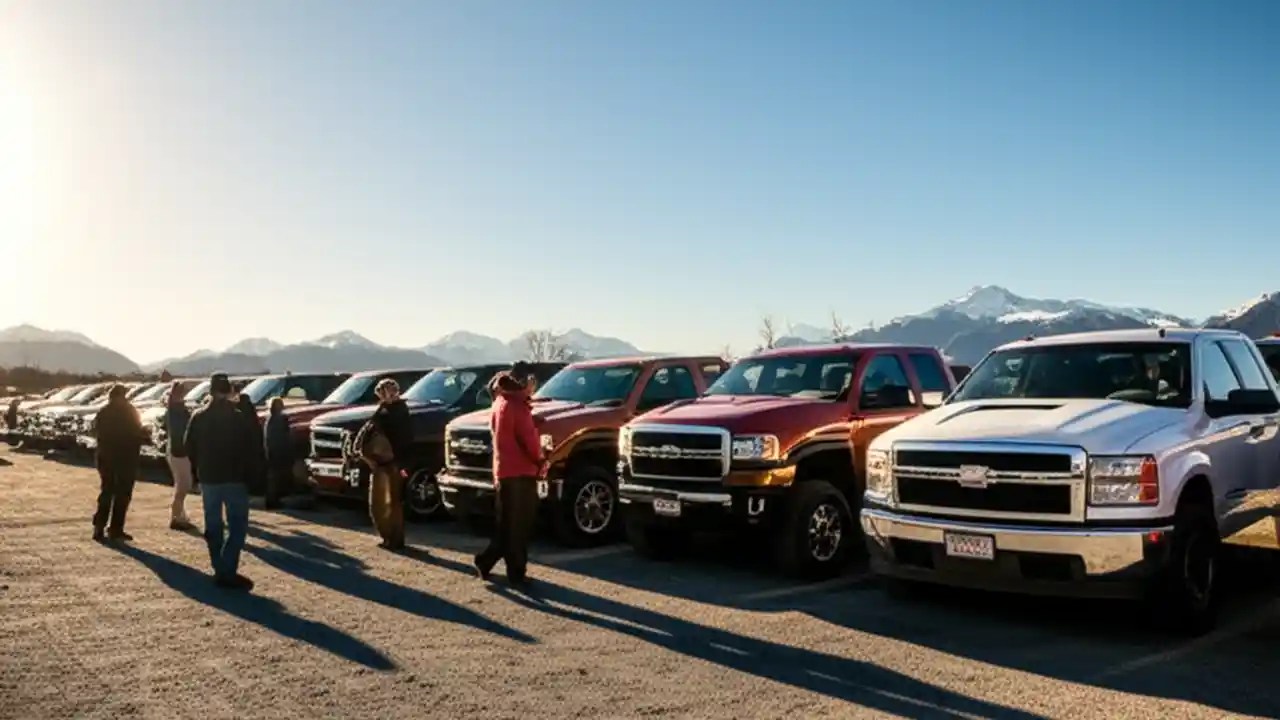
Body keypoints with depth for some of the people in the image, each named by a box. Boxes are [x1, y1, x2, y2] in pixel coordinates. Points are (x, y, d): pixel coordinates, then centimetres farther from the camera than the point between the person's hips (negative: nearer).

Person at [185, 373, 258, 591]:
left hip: (208, 478, 4)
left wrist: (199, 471, 18)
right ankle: (227, 572, -12)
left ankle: (221, 570, 17)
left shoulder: (198, 417, 1)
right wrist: (246, 472, 8)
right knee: (237, 525, -1)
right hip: (235, 478, -4)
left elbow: (190, 449, 5)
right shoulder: (240, 418, -9)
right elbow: (253, 449, -7)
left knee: (213, 526, 14)